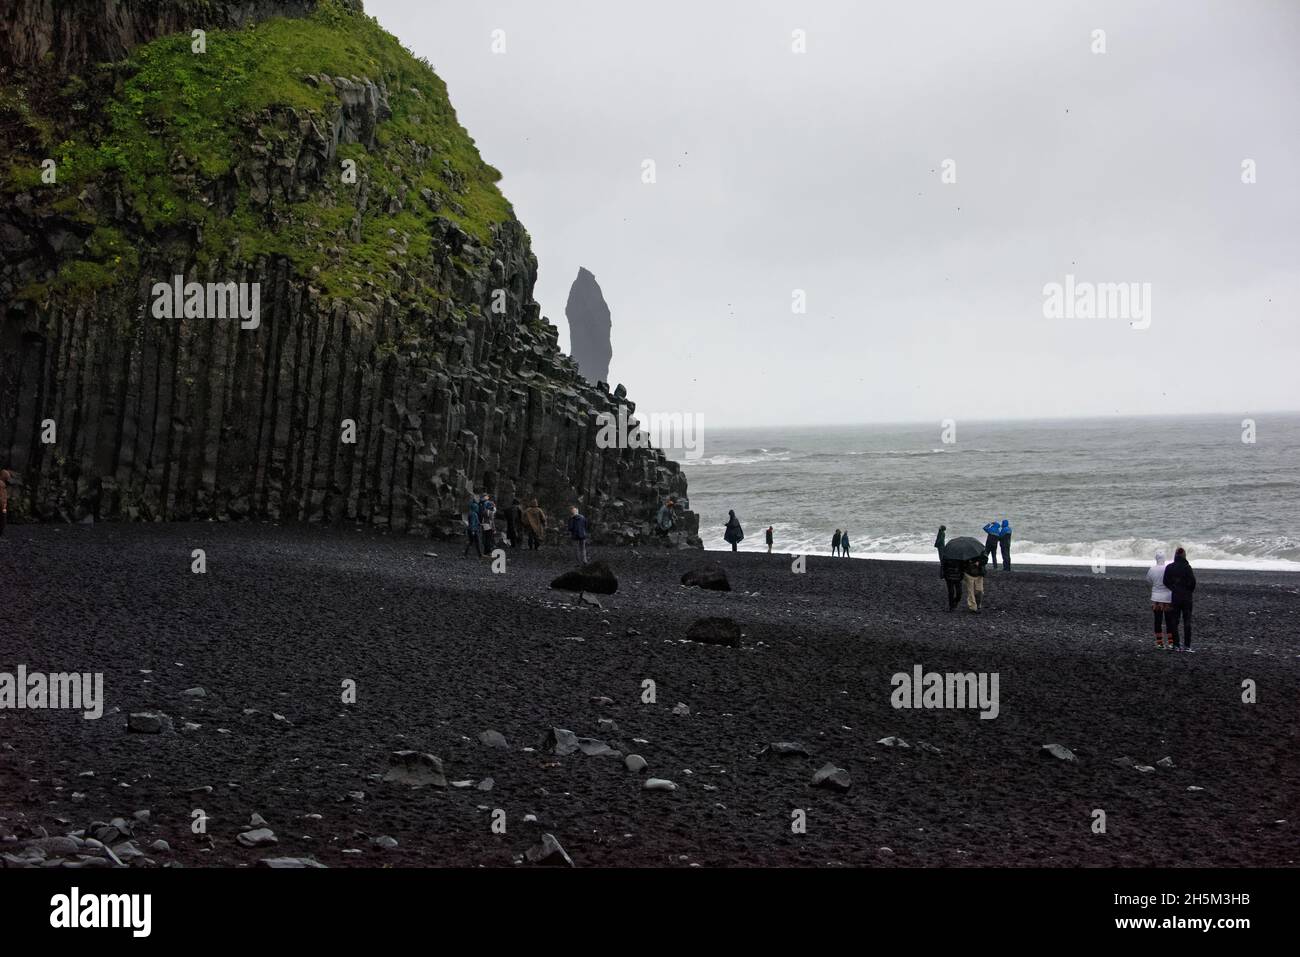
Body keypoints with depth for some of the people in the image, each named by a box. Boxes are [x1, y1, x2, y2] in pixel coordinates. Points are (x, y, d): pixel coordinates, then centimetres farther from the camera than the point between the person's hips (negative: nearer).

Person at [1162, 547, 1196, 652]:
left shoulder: (1169, 567, -2)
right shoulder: (1187, 567, -12)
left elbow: (1165, 581, 3)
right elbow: (1192, 581, -13)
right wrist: (1190, 590, 5)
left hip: (1175, 597, 2)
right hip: (1187, 597, -2)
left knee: (1174, 621, 8)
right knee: (1187, 621, 5)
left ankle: (1176, 645, 7)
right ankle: (1187, 645, 2)